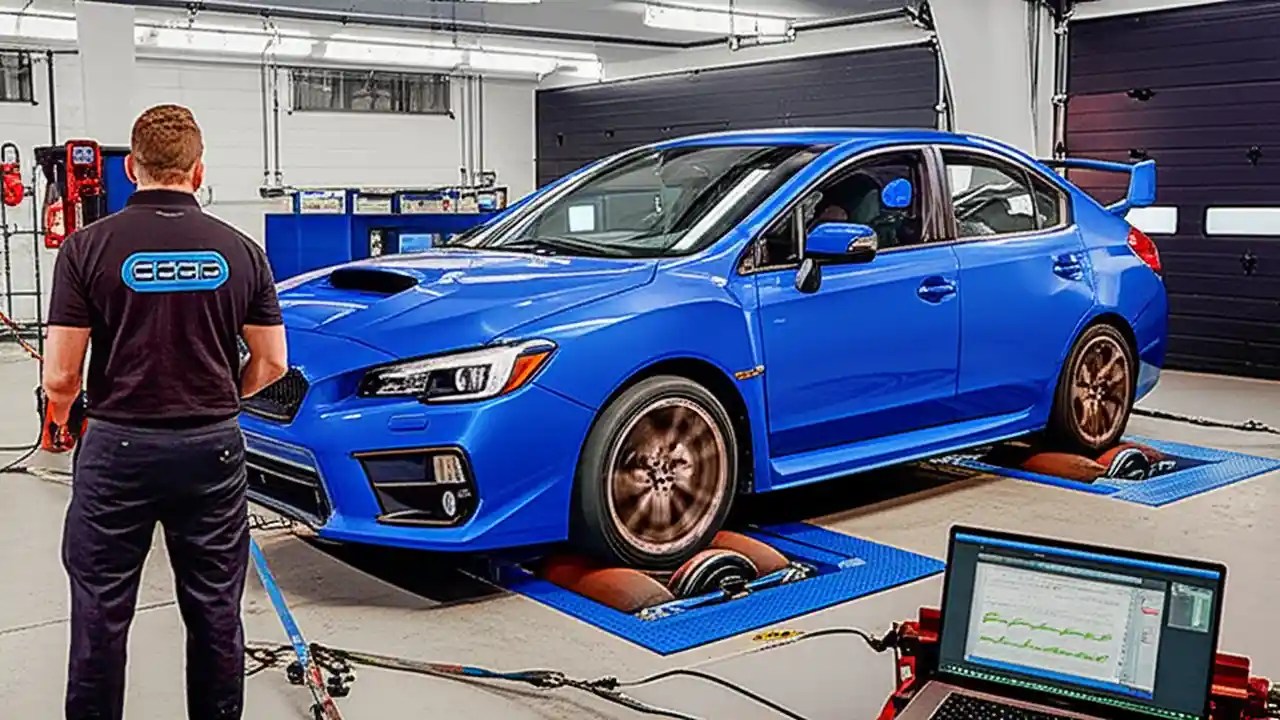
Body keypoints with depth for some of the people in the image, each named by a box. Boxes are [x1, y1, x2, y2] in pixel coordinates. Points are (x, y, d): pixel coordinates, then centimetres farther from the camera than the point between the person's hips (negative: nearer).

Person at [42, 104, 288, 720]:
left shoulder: (88, 248, -8)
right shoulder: (240, 251, -1)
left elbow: (60, 377, -10)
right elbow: (270, 362, 4)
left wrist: (60, 414, 13)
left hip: (118, 446, -2)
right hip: (214, 447, 2)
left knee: (100, 613, 11)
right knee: (215, 611, 14)